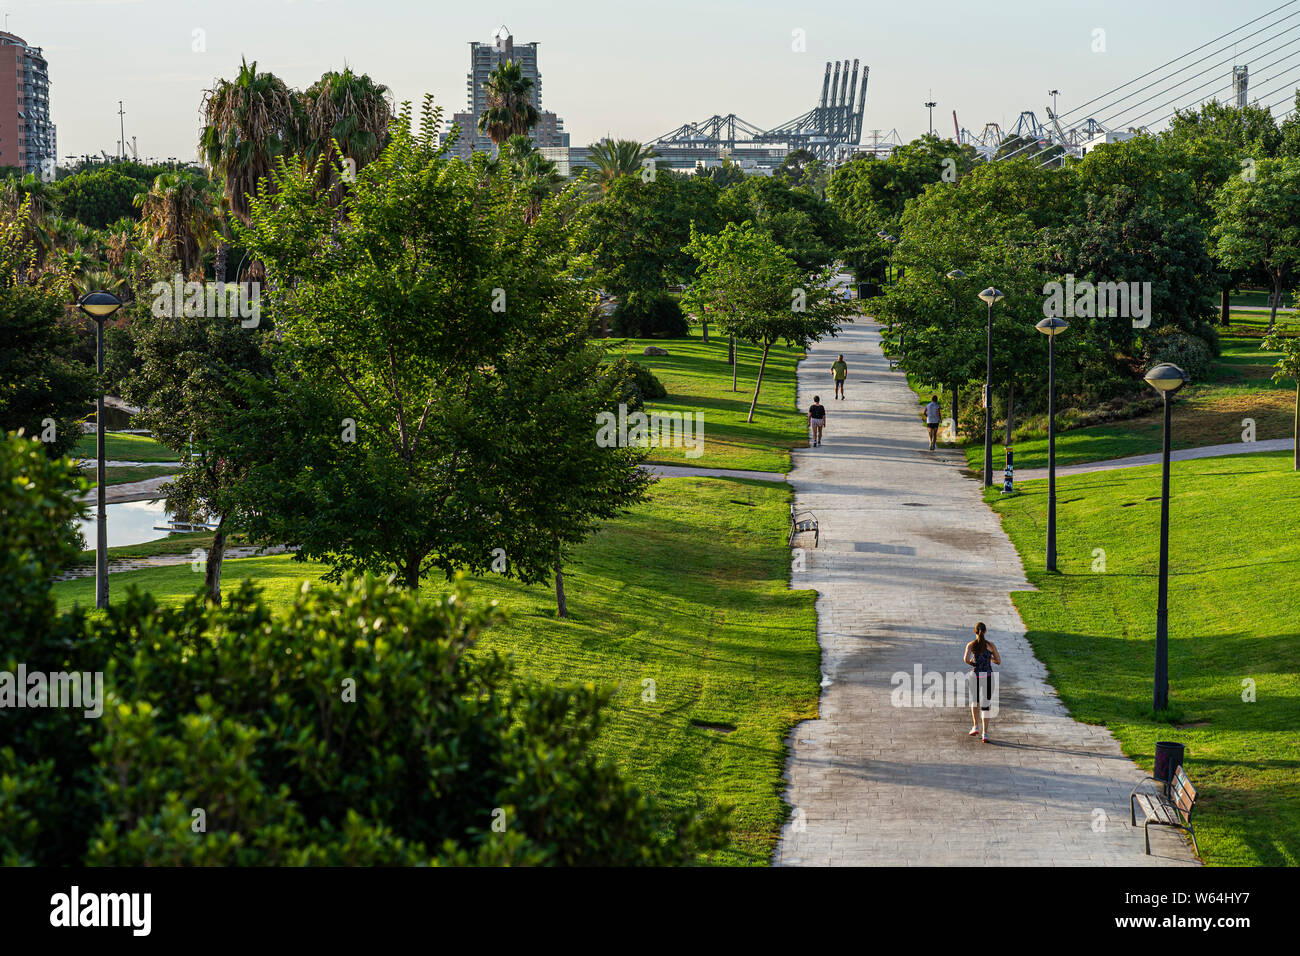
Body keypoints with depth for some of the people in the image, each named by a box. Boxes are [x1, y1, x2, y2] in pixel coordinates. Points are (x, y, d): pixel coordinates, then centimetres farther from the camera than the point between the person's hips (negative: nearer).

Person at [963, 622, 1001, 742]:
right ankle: (984, 733, -8)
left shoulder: (971, 645, -2)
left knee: (975, 701, 27)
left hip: (975, 676, 1)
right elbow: (998, 661, 6)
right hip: (987, 677, -1)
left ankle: (975, 727, 25)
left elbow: (966, 658, -18)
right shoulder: (991, 645, -1)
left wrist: (972, 663, 5)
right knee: (985, 705, 1)